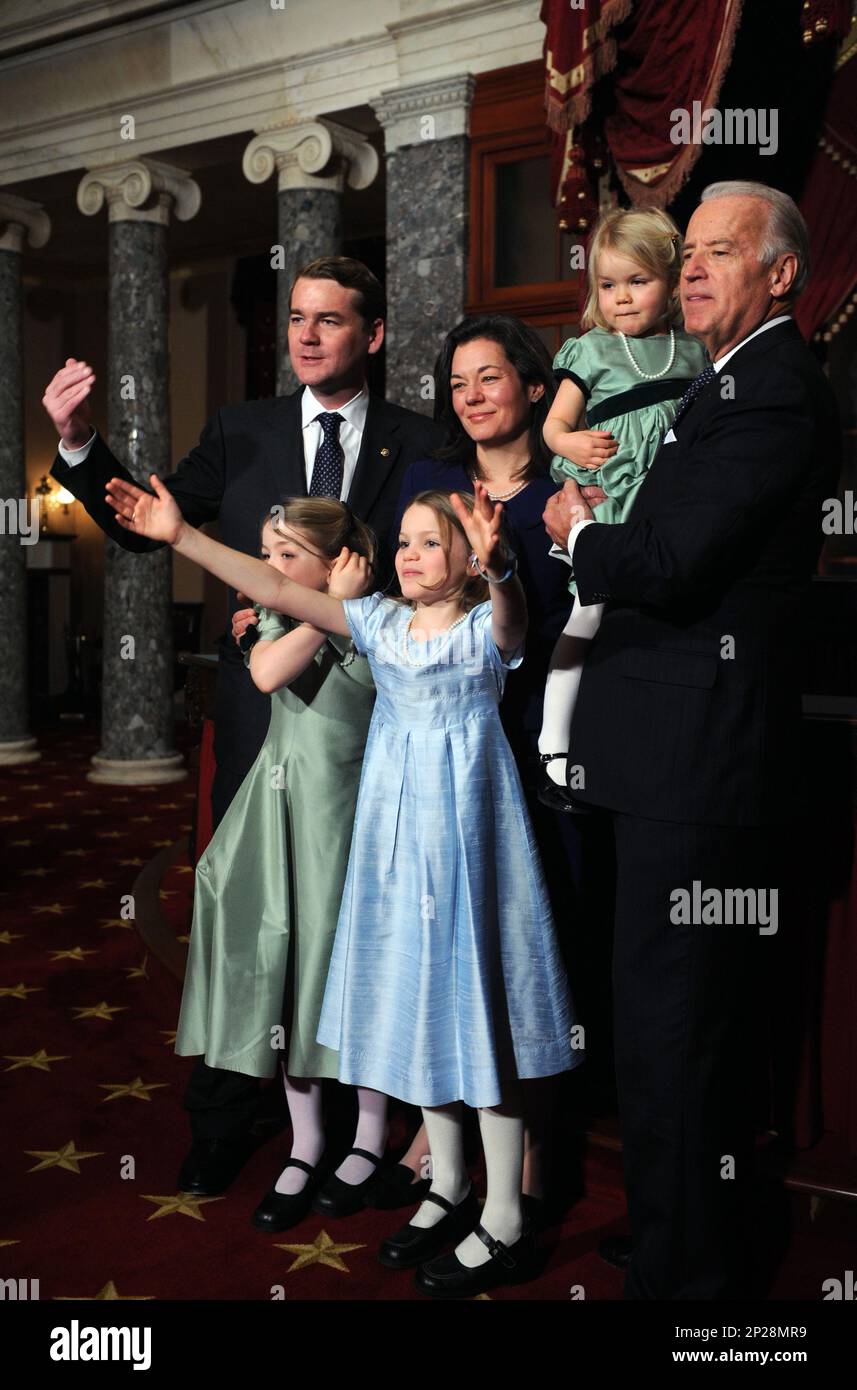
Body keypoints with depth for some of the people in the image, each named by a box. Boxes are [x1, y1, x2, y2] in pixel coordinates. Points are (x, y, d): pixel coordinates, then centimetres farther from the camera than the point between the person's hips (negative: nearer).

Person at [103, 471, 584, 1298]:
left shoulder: (486, 627, -6)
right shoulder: (380, 623, 7)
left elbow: (512, 615, -31)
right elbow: (278, 593, 0)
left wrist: (497, 569, -53)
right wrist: (182, 537, -7)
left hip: (461, 826, -6)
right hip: (395, 829, 6)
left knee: (473, 992, -2)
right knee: (417, 996, 14)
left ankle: (503, 1225, 12)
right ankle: (447, 1184, 32)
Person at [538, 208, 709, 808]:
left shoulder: (694, 353, 12)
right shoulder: (591, 351, 5)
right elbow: (555, 423, 1)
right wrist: (570, 444, -20)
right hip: (603, 502, -3)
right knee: (586, 615, -6)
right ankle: (554, 747, 2)